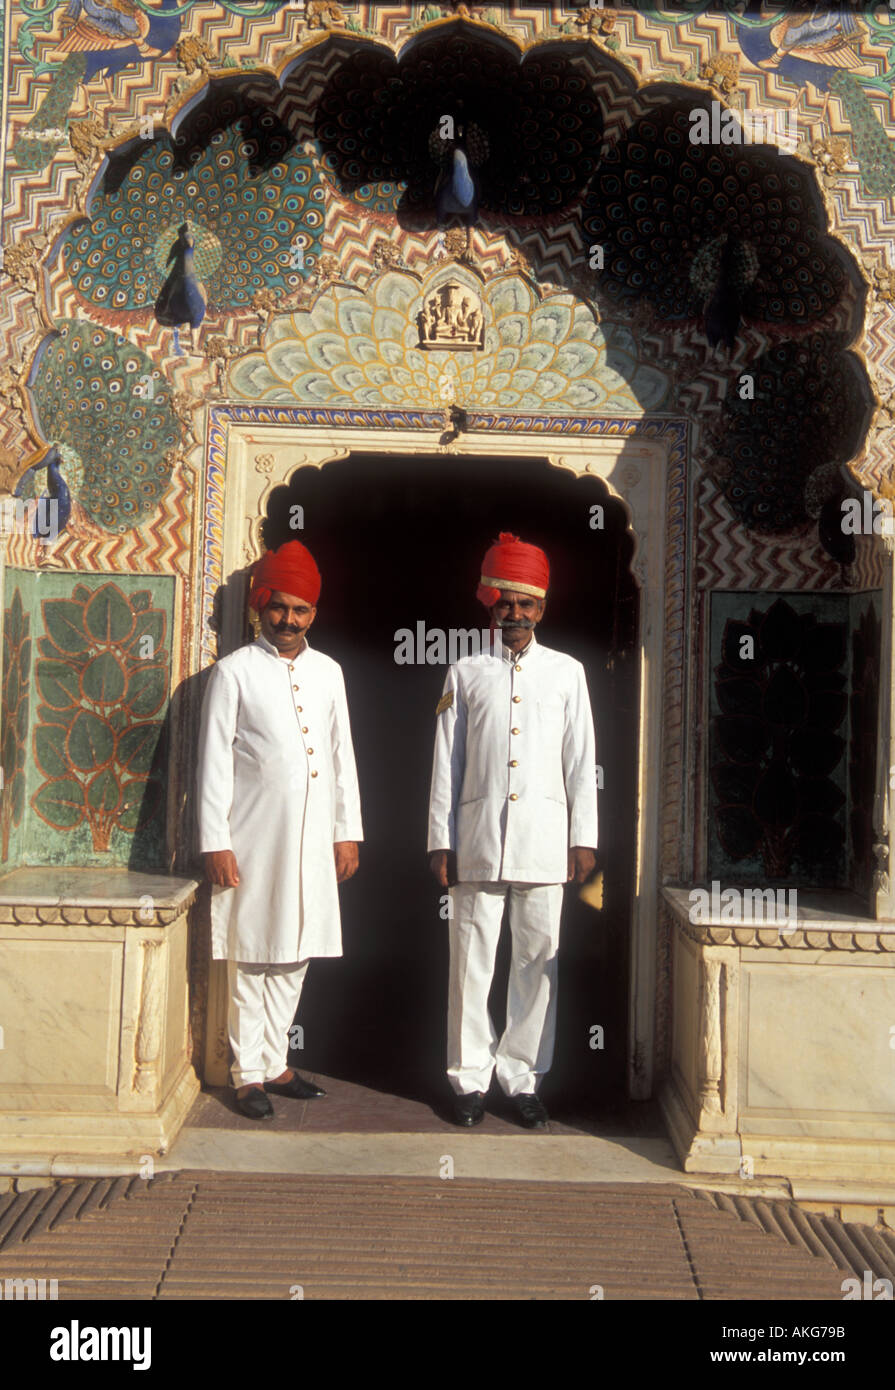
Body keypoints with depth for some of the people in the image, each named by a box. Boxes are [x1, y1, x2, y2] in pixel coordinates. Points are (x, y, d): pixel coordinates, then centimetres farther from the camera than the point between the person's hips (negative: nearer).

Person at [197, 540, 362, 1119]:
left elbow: (342, 754, 14)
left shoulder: (328, 671, 12)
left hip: (313, 839, 4)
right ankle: (248, 1074, 14)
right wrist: (216, 842, -9)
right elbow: (214, 761, -3)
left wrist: (348, 832, 10)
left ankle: (275, 1064, 23)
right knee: (251, 957, 2)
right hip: (254, 838, -4)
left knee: (294, 954, 10)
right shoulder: (234, 672, -1)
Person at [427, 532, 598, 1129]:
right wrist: (441, 842, 3)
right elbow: (446, 764, 7)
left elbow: (582, 761, 9)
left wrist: (584, 837, 3)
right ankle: (470, 1079, 17)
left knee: (537, 962, 5)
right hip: (478, 840, 0)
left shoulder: (567, 672, 10)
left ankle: (523, 1079, 18)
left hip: (543, 841, 1)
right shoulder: (465, 674, 9)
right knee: (472, 961, 3)